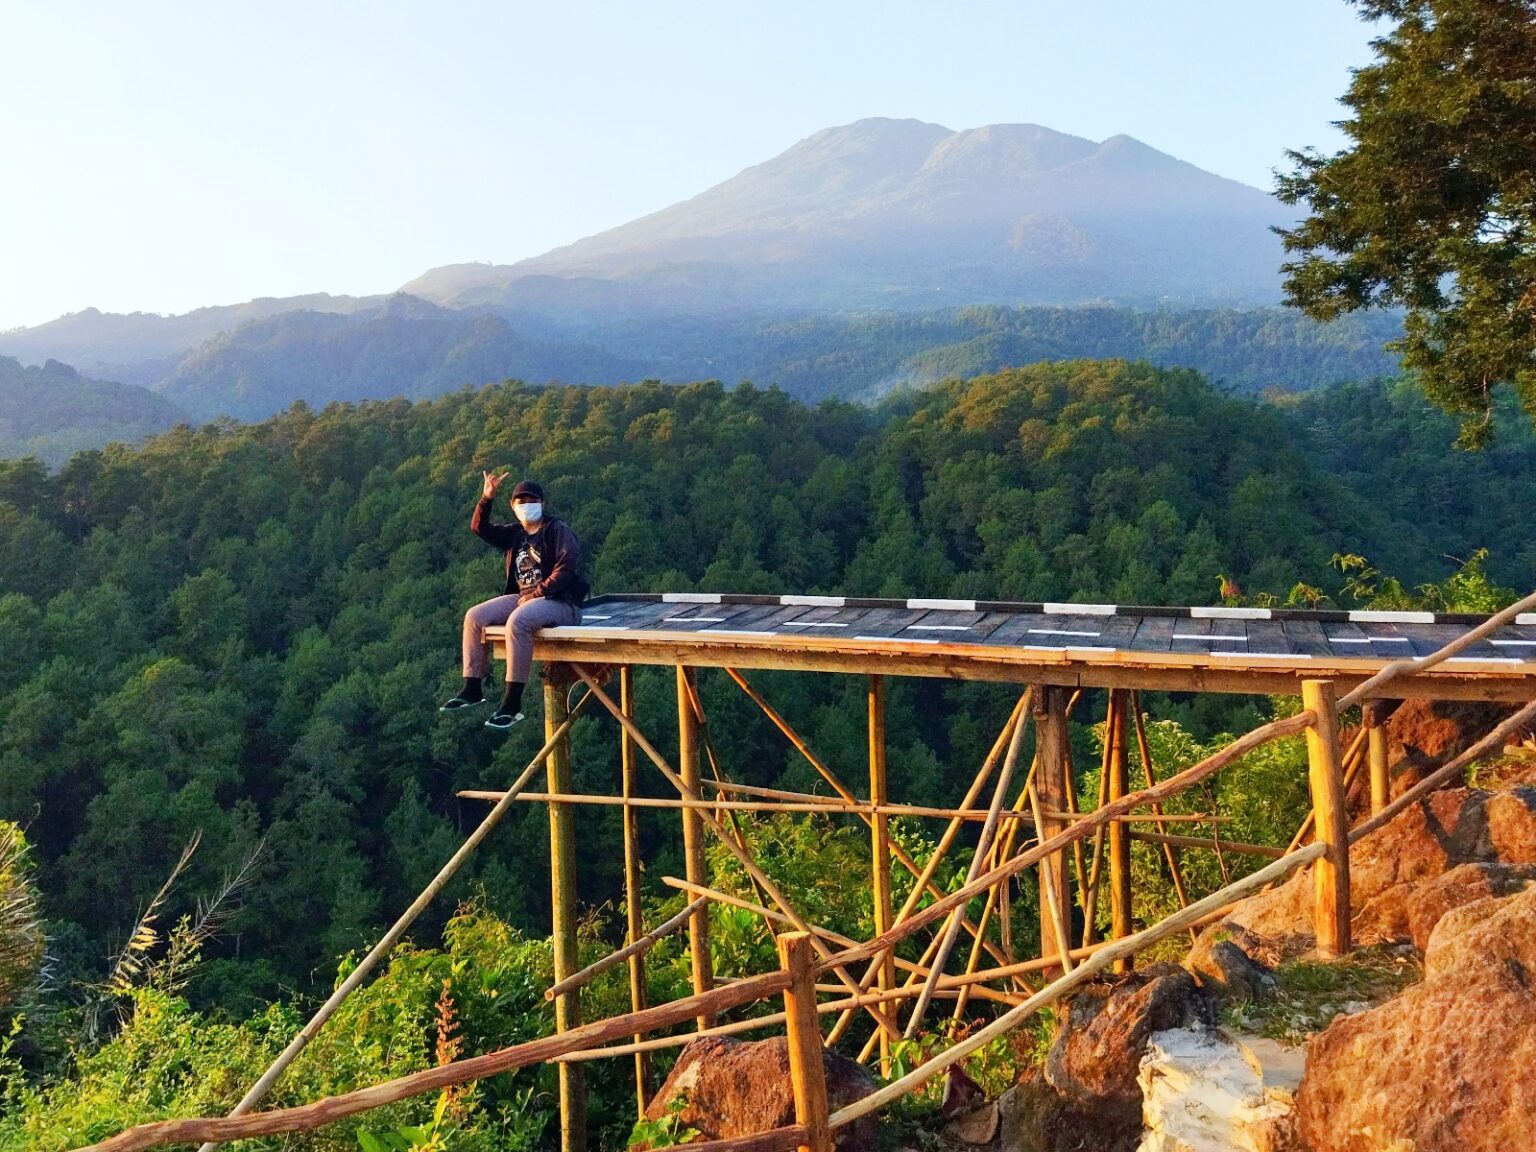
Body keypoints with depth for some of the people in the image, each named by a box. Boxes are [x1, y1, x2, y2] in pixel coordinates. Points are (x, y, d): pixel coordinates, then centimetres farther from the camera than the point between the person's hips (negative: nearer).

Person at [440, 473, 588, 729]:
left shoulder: (557, 530, -2)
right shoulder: (515, 533, 17)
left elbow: (568, 566, -15)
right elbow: (480, 528, 12)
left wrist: (537, 593, -18)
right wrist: (486, 498, -3)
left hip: (559, 601, -8)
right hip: (523, 598, 8)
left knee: (517, 621, -36)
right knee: (475, 617, -8)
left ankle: (512, 702, -35)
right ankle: (472, 690, -5)